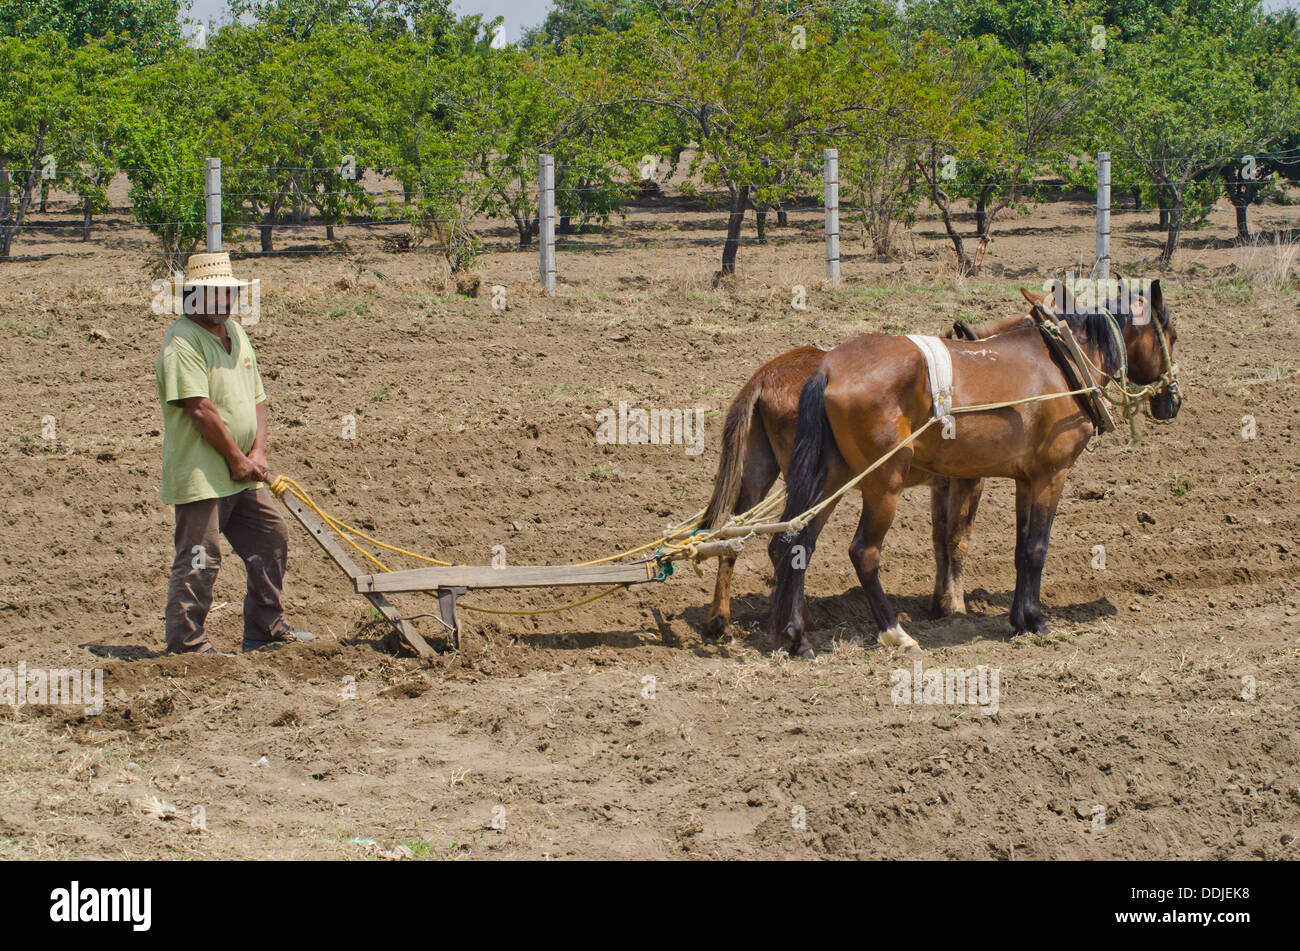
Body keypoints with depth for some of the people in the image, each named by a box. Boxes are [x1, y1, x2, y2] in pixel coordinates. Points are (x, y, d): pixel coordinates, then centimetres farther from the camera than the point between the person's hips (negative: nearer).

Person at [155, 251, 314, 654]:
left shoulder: (235, 333, 15)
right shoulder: (182, 342, -14)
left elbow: (256, 399, 16)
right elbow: (201, 409, -20)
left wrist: (257, 453, 1)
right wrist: (237, 458, -16)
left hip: (243, 474, 9)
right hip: (200, 473, -9)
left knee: (271, 539, 14)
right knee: (198, 557, -7)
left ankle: (266, 629, 25)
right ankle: (186, 640, 1)